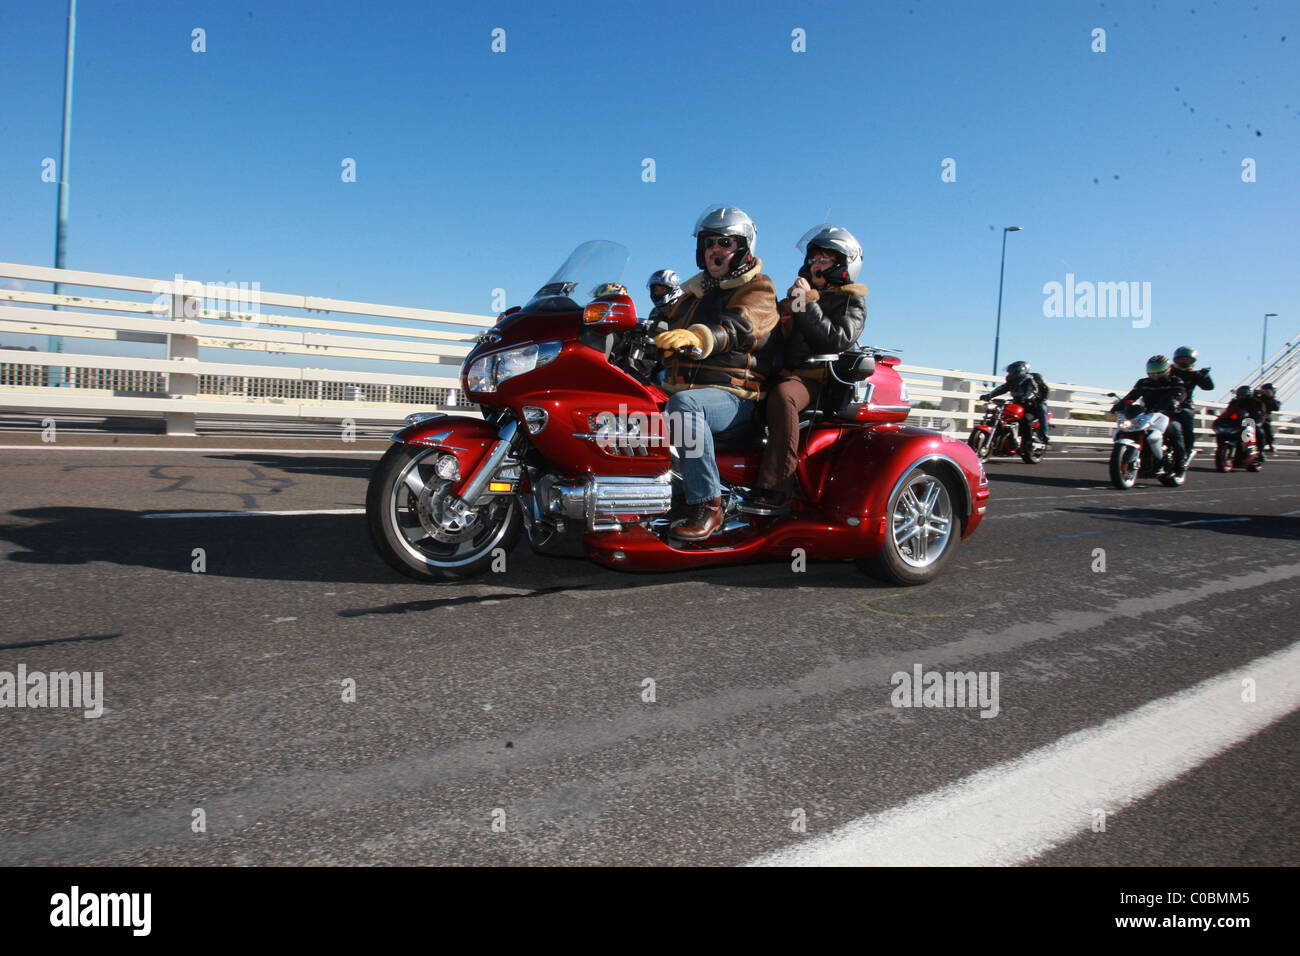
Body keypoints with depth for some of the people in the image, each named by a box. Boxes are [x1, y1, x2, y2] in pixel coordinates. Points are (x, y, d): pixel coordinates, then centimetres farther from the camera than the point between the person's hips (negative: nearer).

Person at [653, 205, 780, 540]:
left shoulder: (758, 292, 2)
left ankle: (706, 504, -34)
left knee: (684, 404, -39)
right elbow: (668, 338, 33)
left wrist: (696, 337, -42)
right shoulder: (694, 291, 25)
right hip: (678, 386, 7)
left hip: (731, 398, -7)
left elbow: (736, 328, -22)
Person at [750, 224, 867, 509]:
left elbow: (836, 340, -11)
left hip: (816, 376, -8)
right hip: (783, 372, 8)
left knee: (782, 396, -37)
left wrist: (807, 305, -11)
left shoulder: (851, 301, 8)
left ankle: (775, 488, -41)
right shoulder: (799, 294, 28)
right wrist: (779, 319, 10)